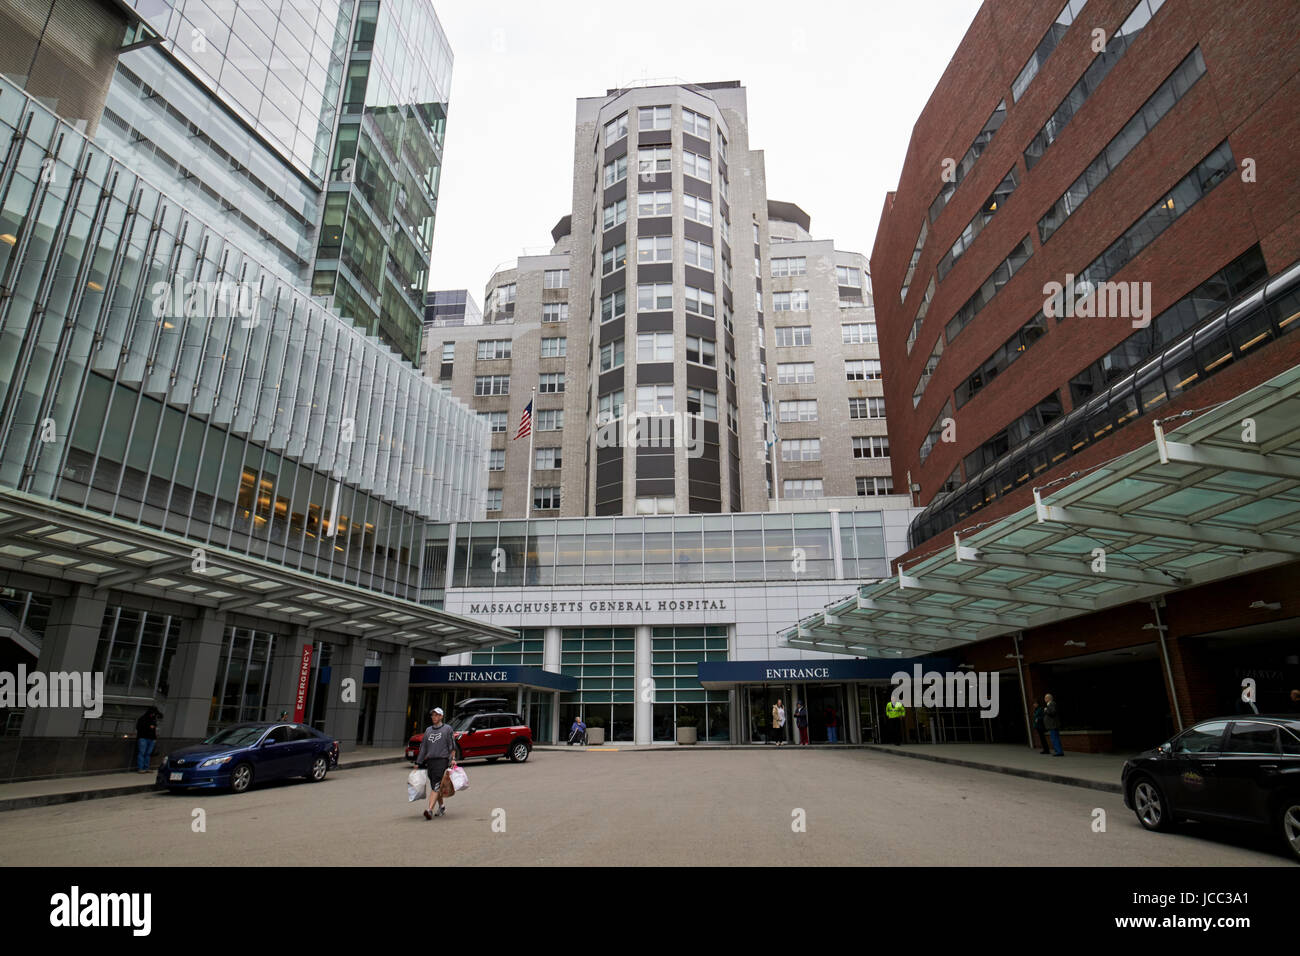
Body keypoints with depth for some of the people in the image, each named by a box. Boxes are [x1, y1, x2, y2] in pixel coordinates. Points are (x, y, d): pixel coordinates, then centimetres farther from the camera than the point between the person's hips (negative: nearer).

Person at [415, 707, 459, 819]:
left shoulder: (447, 728, 3)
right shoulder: (428, 730, 16)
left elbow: (452, 746, 0)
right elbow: (423, 747, 18)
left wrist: (453, 759, -10)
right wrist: (418, 762, 14)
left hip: (442, 760, -5)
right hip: (429, 761, 5)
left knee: (436, 786, -15)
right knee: (434, 786, 11)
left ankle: (430, 809, -23)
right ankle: (442, 806, 27)